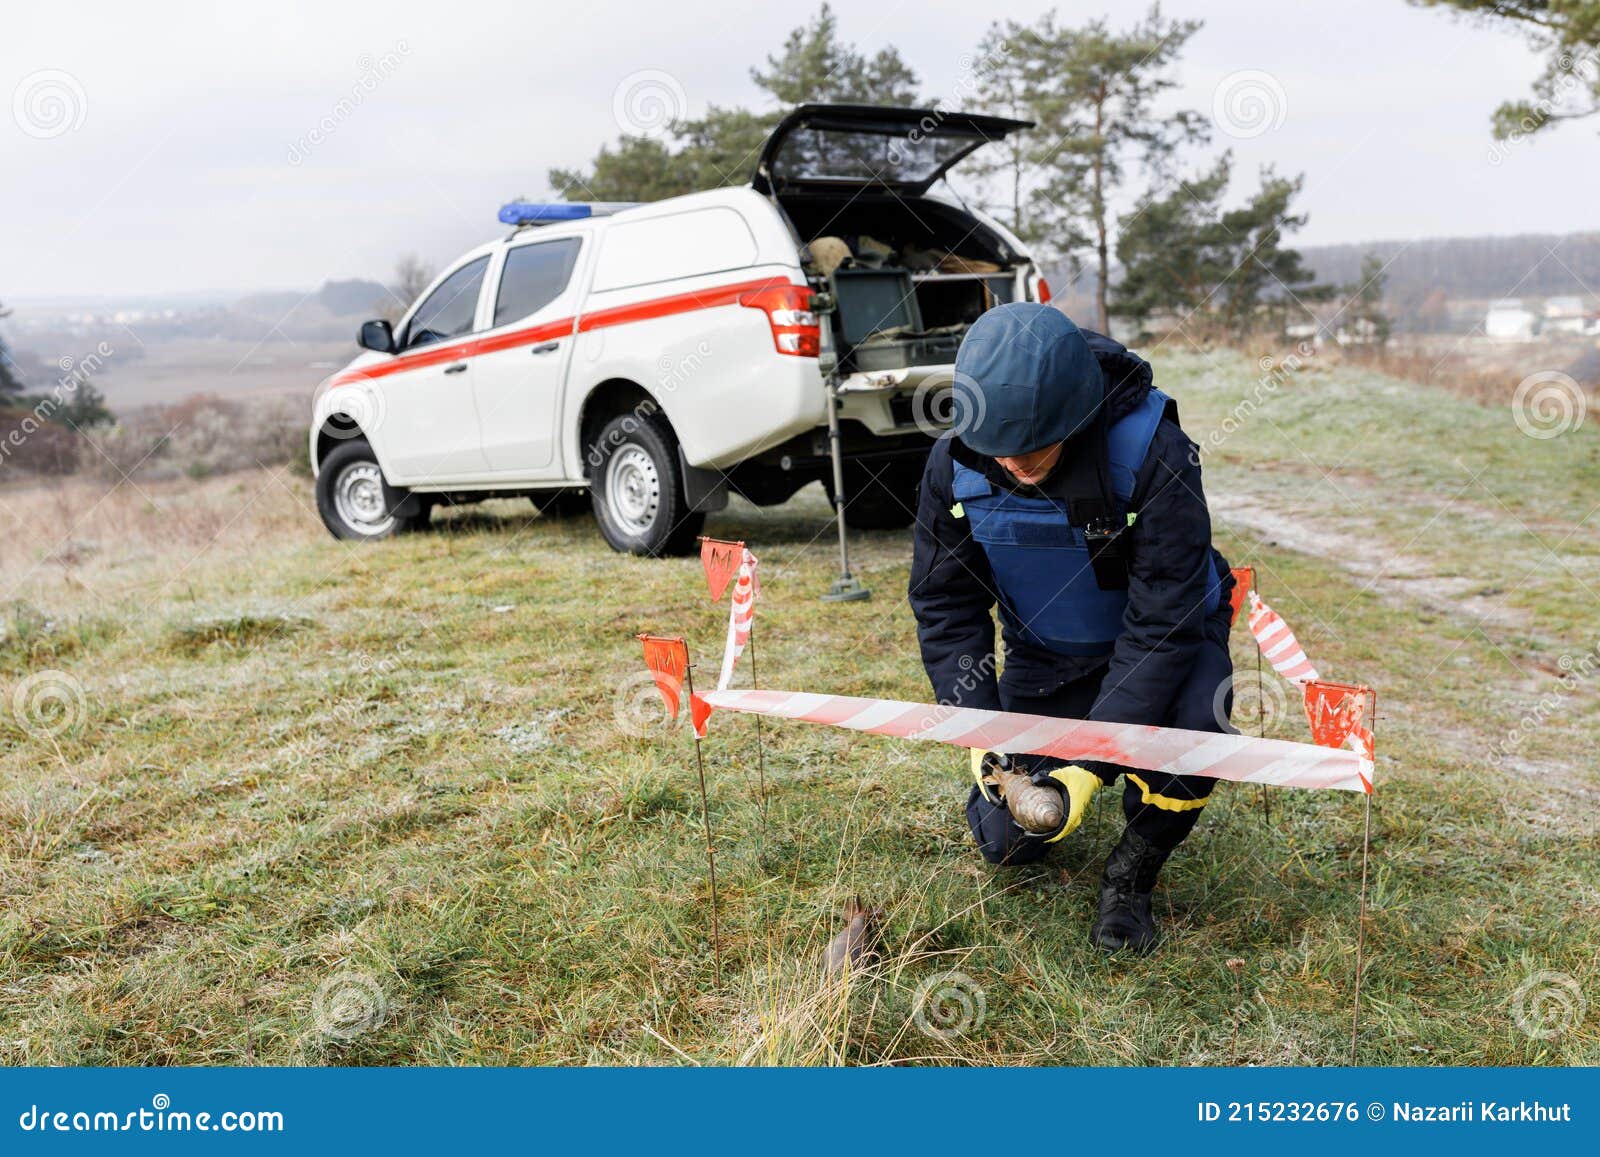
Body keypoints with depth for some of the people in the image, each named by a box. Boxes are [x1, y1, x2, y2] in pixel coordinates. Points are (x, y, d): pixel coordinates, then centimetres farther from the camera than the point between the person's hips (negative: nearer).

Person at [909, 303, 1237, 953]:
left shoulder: (1153, 454, -32)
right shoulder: (953, 465, -20)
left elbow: (1161, 623, -30)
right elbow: (945, 605, -11)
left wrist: (1094, 764, -34)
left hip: (1161, 640, -3)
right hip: (1044, 656, 3)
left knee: (1188, 728, -36)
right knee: (1008, 840, -2)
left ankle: (1130, 873, -5)